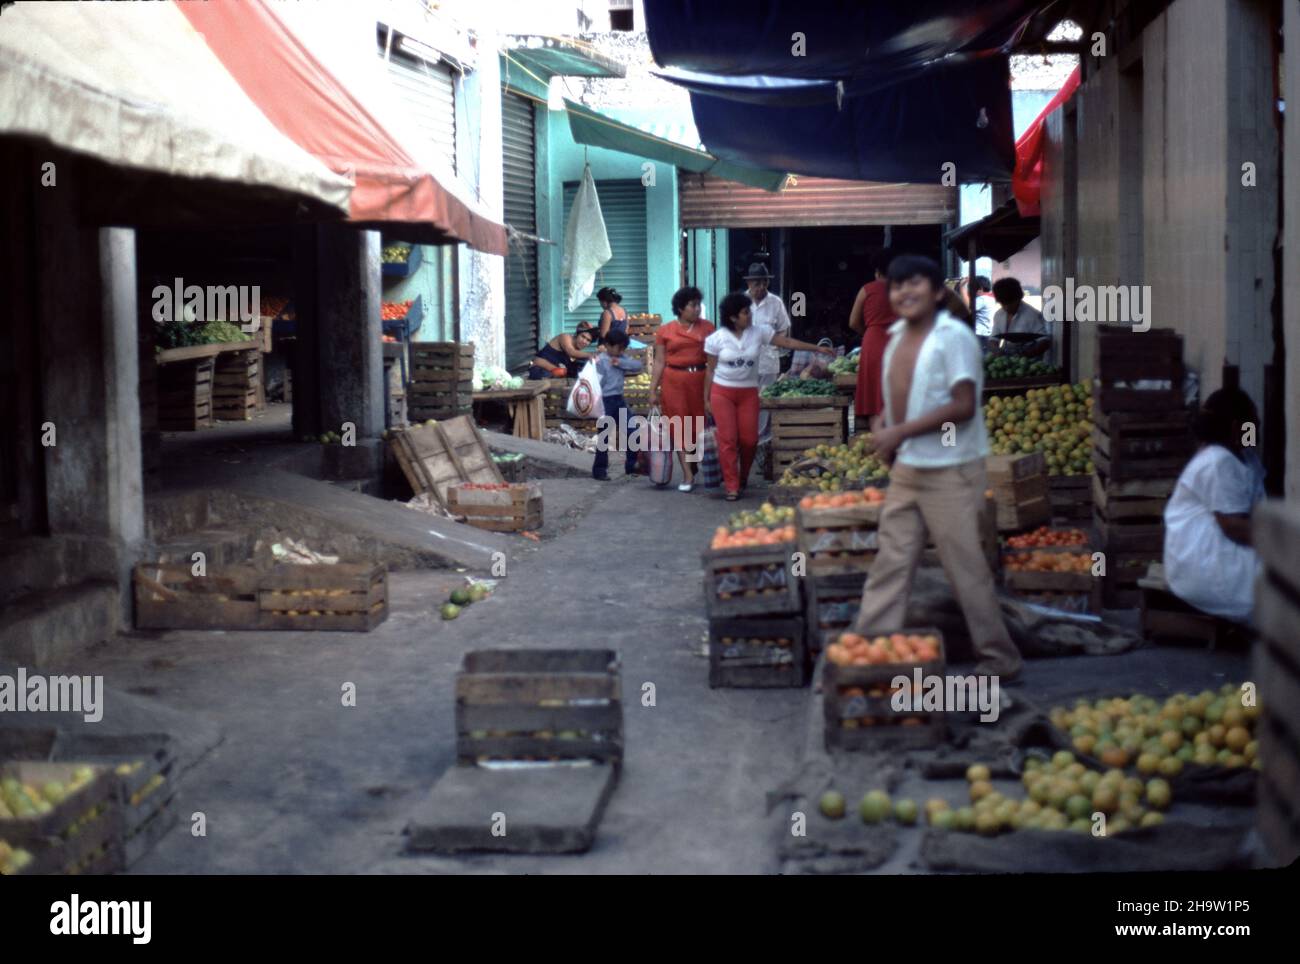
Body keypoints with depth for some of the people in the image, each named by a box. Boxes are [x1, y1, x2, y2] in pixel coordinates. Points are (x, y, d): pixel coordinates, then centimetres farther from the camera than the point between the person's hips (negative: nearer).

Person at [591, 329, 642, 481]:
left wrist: (620, 363, -14)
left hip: (619, 400, 7)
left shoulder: (621, 359, 9)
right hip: (606, 402, -7)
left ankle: (631, 465, 17)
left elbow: (637, 366, -3)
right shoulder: (600, 361, -12)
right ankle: (599, 470, 10)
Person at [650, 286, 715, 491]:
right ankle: (687, 475, 0)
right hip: (674, 382, -1)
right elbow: (659, 362, 5)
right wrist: (653, 390, 1)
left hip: (700, 381, 1)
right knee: (679, 427, -2)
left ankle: (696, 469, 23)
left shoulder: (707, 328, 4)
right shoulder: (665, 331, 3)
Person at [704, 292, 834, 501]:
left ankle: (743, 478, 24)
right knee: (728, 439, -7)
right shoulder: (717, 339, -6)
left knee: (749, 439, -1)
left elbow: (787, 342, 2)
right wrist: (706, 399, 1)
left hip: (748, 392, 2)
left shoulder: (759, 332, -1)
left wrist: (817, 348, -1)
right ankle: (732, 486, -1)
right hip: (722, 392, -2)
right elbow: (710, 371, 1)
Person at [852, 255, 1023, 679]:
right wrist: (881, 424, 0)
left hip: (949, 472, -8)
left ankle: (1000, 660, 10)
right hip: (905, 469, 8)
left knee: (966, 568, -1)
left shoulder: (953, 337, -14)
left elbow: (963, 406, -20)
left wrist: (901, 431, -21)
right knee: (890, 564, 9)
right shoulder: (897, 336, 10)